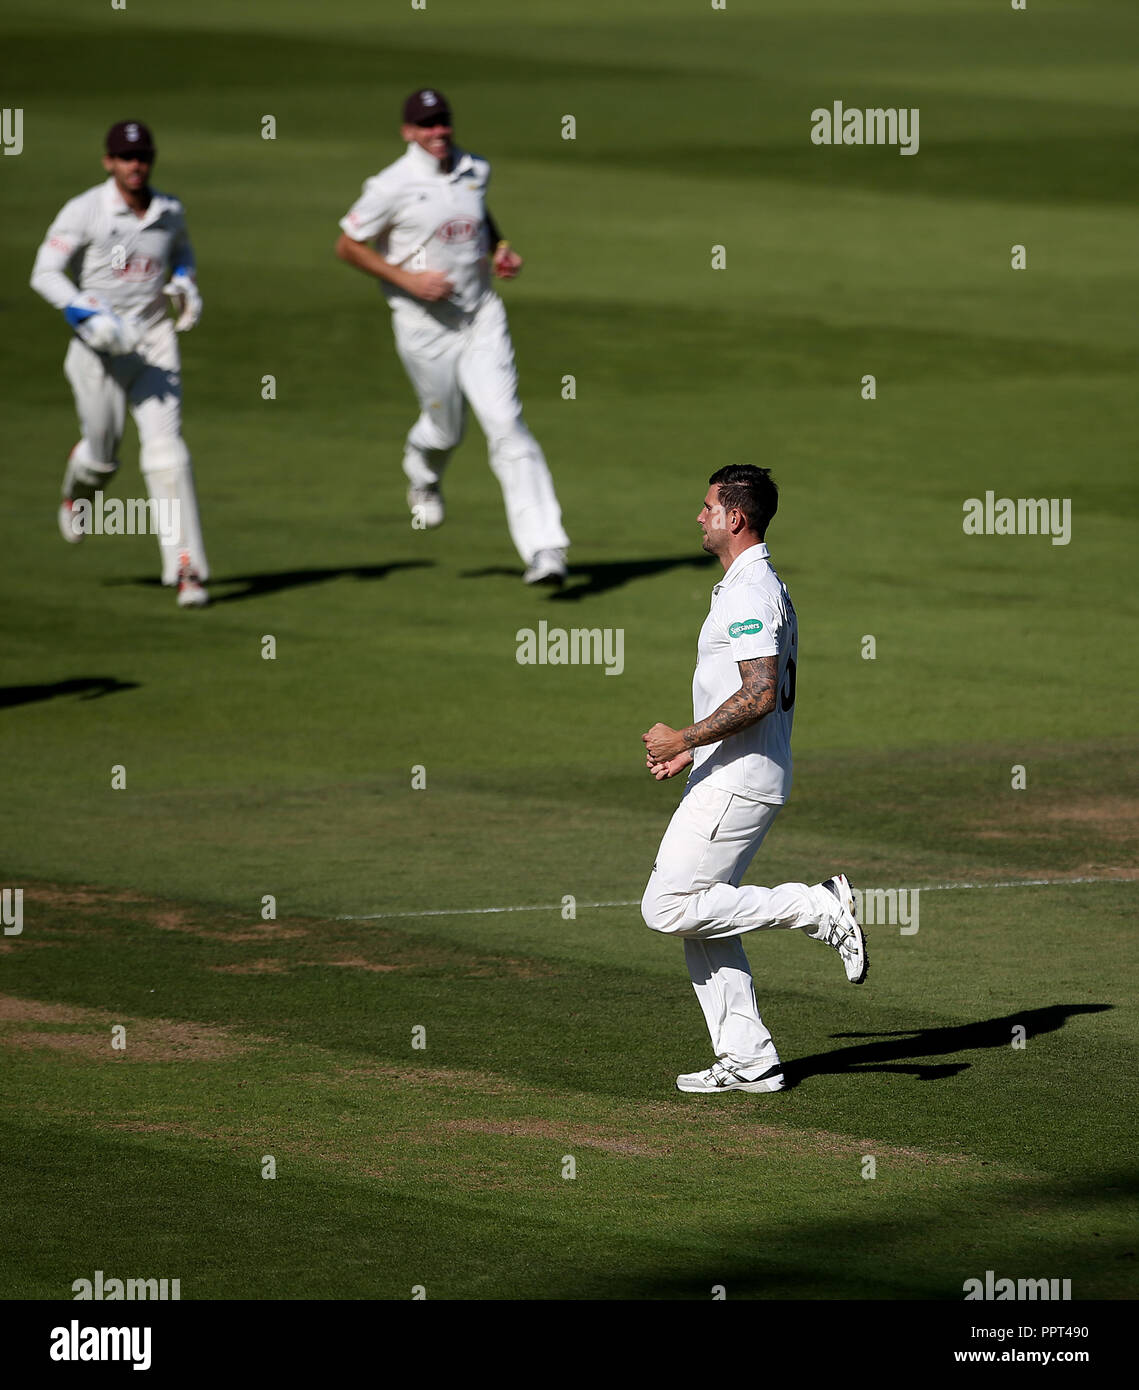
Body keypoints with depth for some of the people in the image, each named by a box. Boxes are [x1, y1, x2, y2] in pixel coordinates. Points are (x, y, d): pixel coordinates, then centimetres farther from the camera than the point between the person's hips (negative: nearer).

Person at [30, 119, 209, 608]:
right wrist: (89, 313, -23)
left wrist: (184, 283, 2)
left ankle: (186, 567, -13)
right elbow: (45, 274, -10)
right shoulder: (85, 211, -10)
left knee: (165, 448, -11)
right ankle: (77, 491, 47)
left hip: (154, 342, 2)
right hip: (99, 346, -2)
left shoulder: (170, 211, 3)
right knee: (102, 455, 7)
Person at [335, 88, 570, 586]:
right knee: (445, 429, 11)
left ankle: (542, 548, -17)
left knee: (505, 424, -10)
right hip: (425, 325, -3)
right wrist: (407, 279, -16)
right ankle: (422, 475, 52)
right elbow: (348, 246, -6)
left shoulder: (475, 171, 4)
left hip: (481, 316, 3)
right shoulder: (392, 186, -12)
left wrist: (501, 246, 7)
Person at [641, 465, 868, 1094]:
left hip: (737, 783, -10)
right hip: (728, 778, 10)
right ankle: (747, 1061, 9)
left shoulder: (751, 592, -16)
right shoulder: (752, 587, 19)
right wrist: (692, 751, 22)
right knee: (700, 921, 10)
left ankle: (819, 909, -12)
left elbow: (759, 694, -26)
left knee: (669, 908, -12)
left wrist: (684, 738, -19)